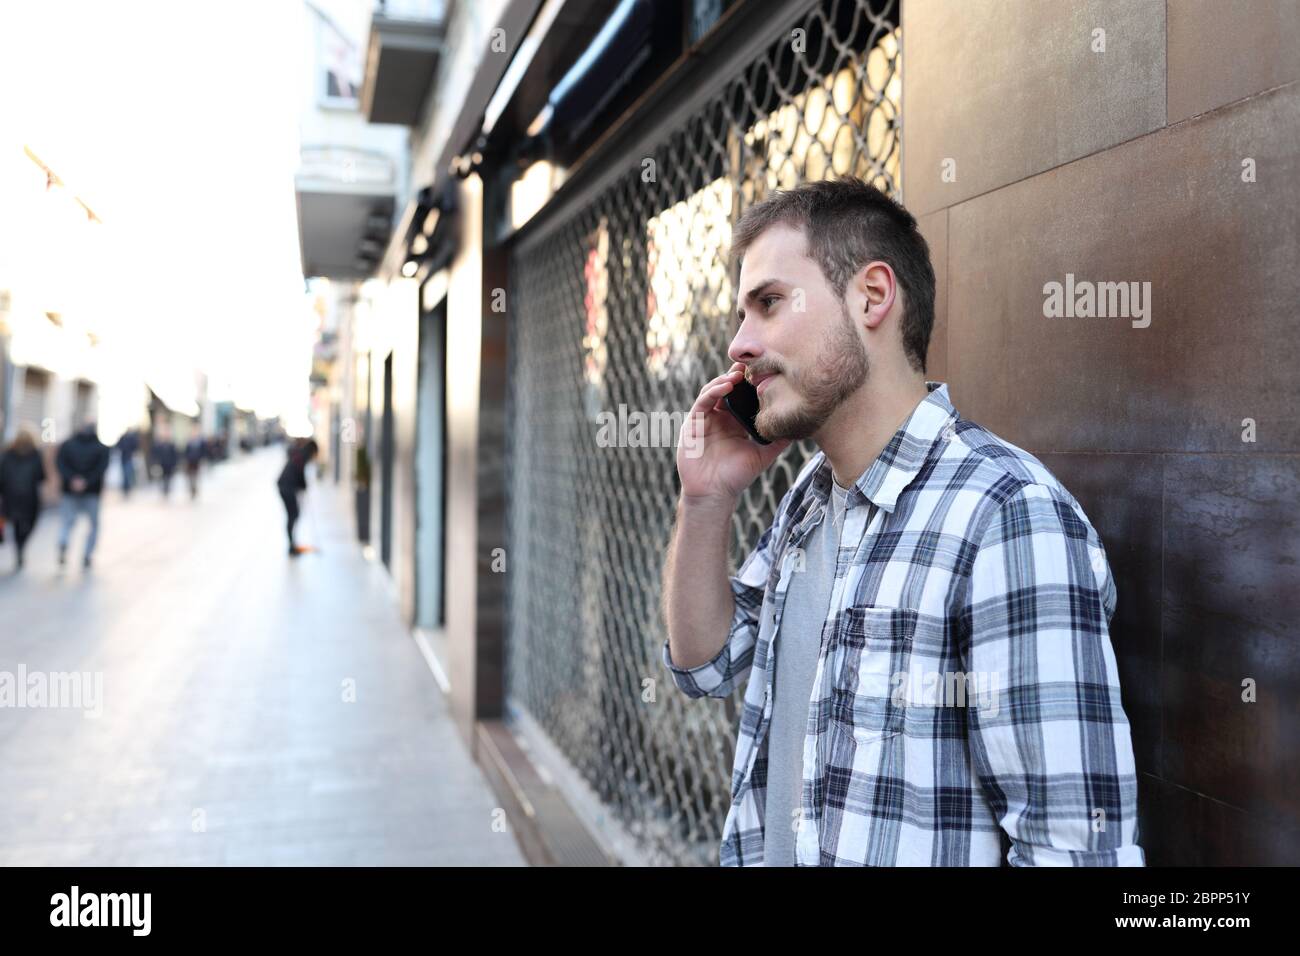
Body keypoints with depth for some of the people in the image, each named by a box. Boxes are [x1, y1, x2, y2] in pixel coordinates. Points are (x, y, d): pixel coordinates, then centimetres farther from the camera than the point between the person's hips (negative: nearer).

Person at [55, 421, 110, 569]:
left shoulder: (66, 445, 5)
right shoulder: (102, 448, 1)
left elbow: (60, 463, -9)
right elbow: (102, 467, -13)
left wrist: (72, 479, -15)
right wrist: (87, 482, -16)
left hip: (70, 490, 1)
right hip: (92, 491, -1)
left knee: (68, 521, 9)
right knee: (94, 524, 13)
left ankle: (63, 544, -20)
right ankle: (87, 554, 3)